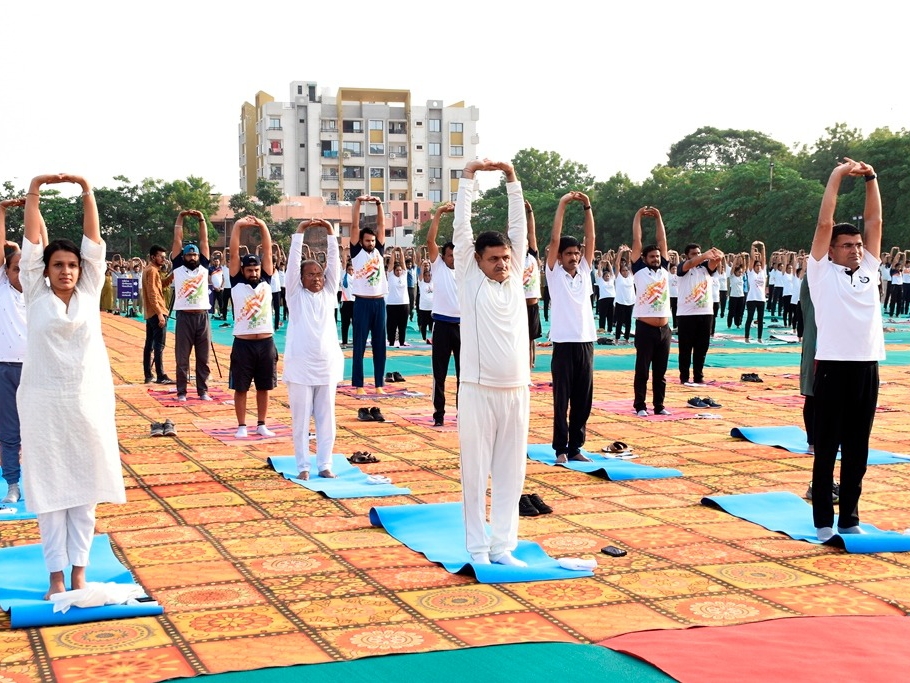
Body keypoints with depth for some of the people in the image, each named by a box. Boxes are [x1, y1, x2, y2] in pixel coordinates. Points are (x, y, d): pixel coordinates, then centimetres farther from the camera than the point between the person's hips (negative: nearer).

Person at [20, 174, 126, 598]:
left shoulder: (89, 292, 4)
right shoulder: (35, 295, 1)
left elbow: (93, 240, 0)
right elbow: (32, 243, -4)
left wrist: (86, 191, -6)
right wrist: (34, 192, -9)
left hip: (88, 401, 1)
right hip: (44, 403, -1)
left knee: (84, 489, 6)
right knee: (49, 490, 3)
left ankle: (79, 571, 14)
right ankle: (56, 575, 9)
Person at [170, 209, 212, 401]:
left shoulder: (203, 267, 10)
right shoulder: (178, 268, 5)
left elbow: (204, 241, 8)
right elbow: (177, 241, 6)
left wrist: (201, 219, 6)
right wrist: (180, 218, 6)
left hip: (202, 317, 2)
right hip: (184, 317, -2)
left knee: (203, 358, 7)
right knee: (182, 358, 3)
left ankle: (203, 391, 14)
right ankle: (181, 392, 10)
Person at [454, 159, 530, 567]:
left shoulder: (514, 277, 10)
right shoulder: (469, 278, 1)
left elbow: (518, 226, 11)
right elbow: (461, 226, -1)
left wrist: (512, 179, 9)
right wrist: (468, 177, 1)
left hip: (517, 391, 4)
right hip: (478, 391, -4)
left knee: (510, 473, 8)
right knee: (476, 473, 2)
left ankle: (503, 547, 16)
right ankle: (477, 548, 10)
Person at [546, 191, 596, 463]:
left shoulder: (585, 272, 11)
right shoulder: (554, 274, 1)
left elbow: (591, 239, 5)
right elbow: (554, 240, -8)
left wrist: (587, 207, -1)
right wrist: (562, 205, -10)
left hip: (586, 343, 4)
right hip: (564, 344, -4)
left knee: (583, 400, 7)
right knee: (561, 400, 1)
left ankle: (576, 447, 16)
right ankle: (560, 448, 8)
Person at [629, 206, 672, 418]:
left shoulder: (664, 270, 11)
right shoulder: (640, 270, 0)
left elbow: (662, 241, 13)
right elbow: (636, 242, 0)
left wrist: (658, 217, 15)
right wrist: (638, 216, 5)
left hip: (664, 329, 4)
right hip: (645, 328, -4)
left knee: (660, 371, 10)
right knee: (642, 370, 1)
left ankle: (659, 405, 16)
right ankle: (640, 406, 7)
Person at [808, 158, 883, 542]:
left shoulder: (869, 269, 15)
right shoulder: (822, 272, 2)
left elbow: (874, 222, 15)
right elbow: (824, 223, -4)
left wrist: (870, 178, 11)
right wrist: (837, 176, 1)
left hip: (867, 367, 5)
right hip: (833, 367, -5)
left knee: (857, 449, 10)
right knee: (827, 448, 1)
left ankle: (849, 519, 18)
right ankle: (823, 521, 7)